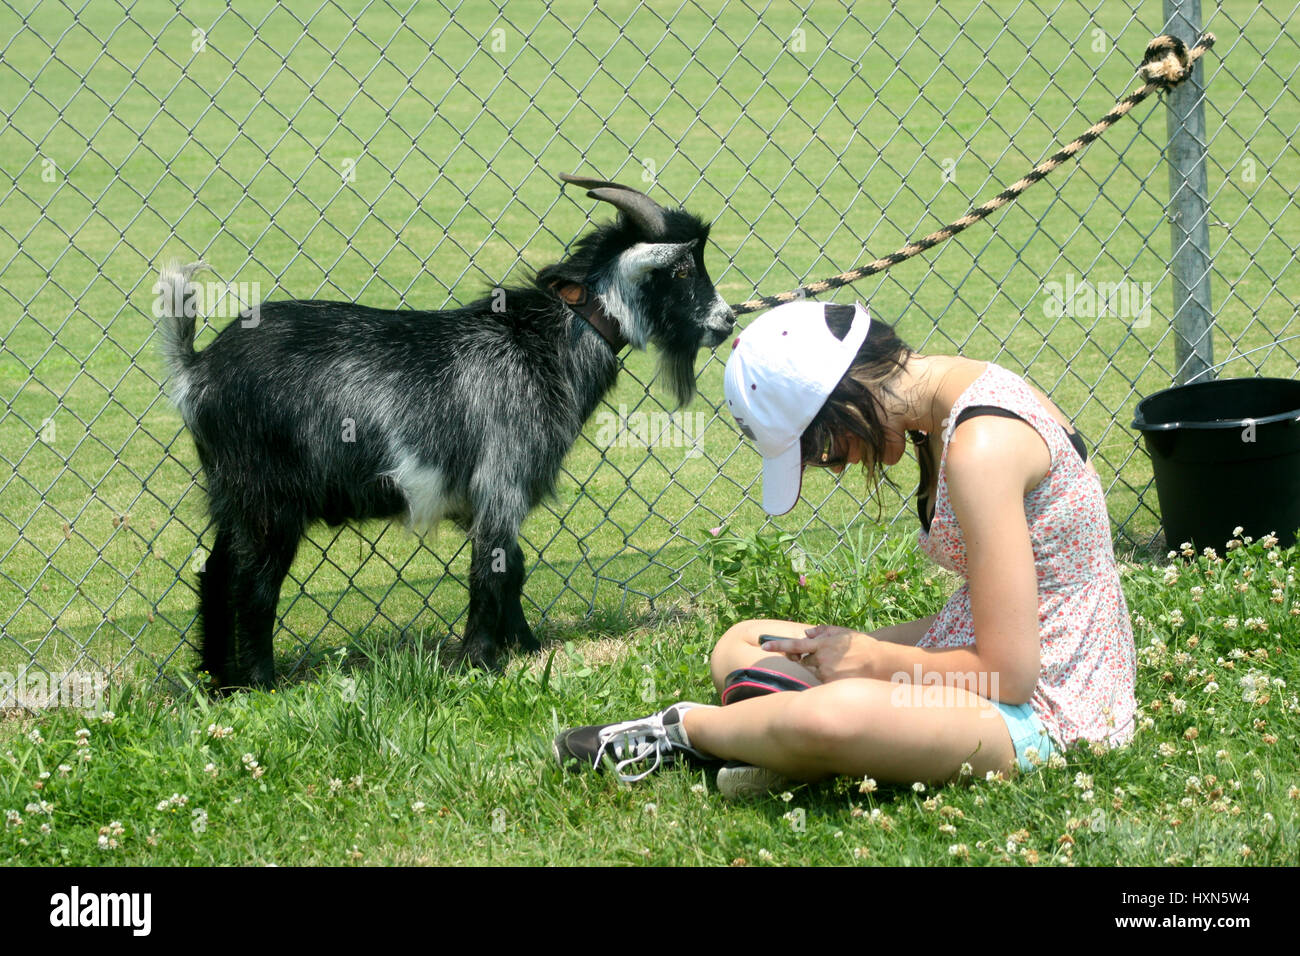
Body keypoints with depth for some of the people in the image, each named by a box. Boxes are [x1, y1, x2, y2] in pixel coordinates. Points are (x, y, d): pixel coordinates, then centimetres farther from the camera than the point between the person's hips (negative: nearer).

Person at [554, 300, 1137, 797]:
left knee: (831, 718, -39)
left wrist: (870, 659, -9)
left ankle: (683, 729, -9)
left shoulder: (980, 448, -25)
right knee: (742, 646, 14)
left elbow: (1009, 674, -23)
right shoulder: (956, 389, 5)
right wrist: (868, 650, 1)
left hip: (1038, 708, -11)